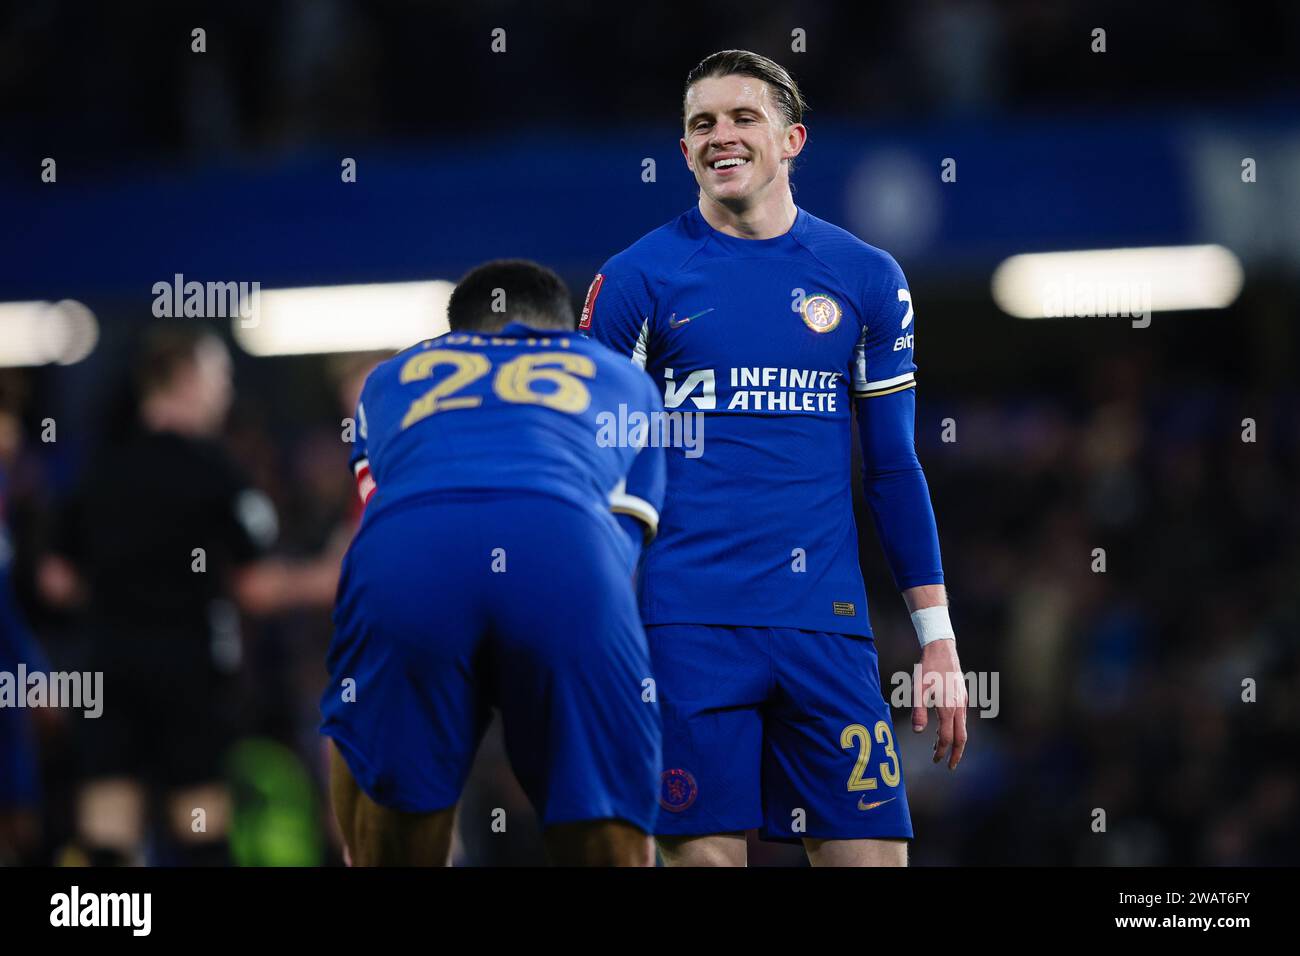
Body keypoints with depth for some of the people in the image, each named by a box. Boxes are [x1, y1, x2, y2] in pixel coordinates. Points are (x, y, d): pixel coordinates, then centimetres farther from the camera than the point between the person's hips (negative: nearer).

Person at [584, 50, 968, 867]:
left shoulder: (865, 278, 9)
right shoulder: (638, 279, 3)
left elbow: (895, 469, 13)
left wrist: (938, 639, 8)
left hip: (825, 622, 2)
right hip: (687, 621, -2)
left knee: (872, 849, -4)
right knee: (707, 850, -5)